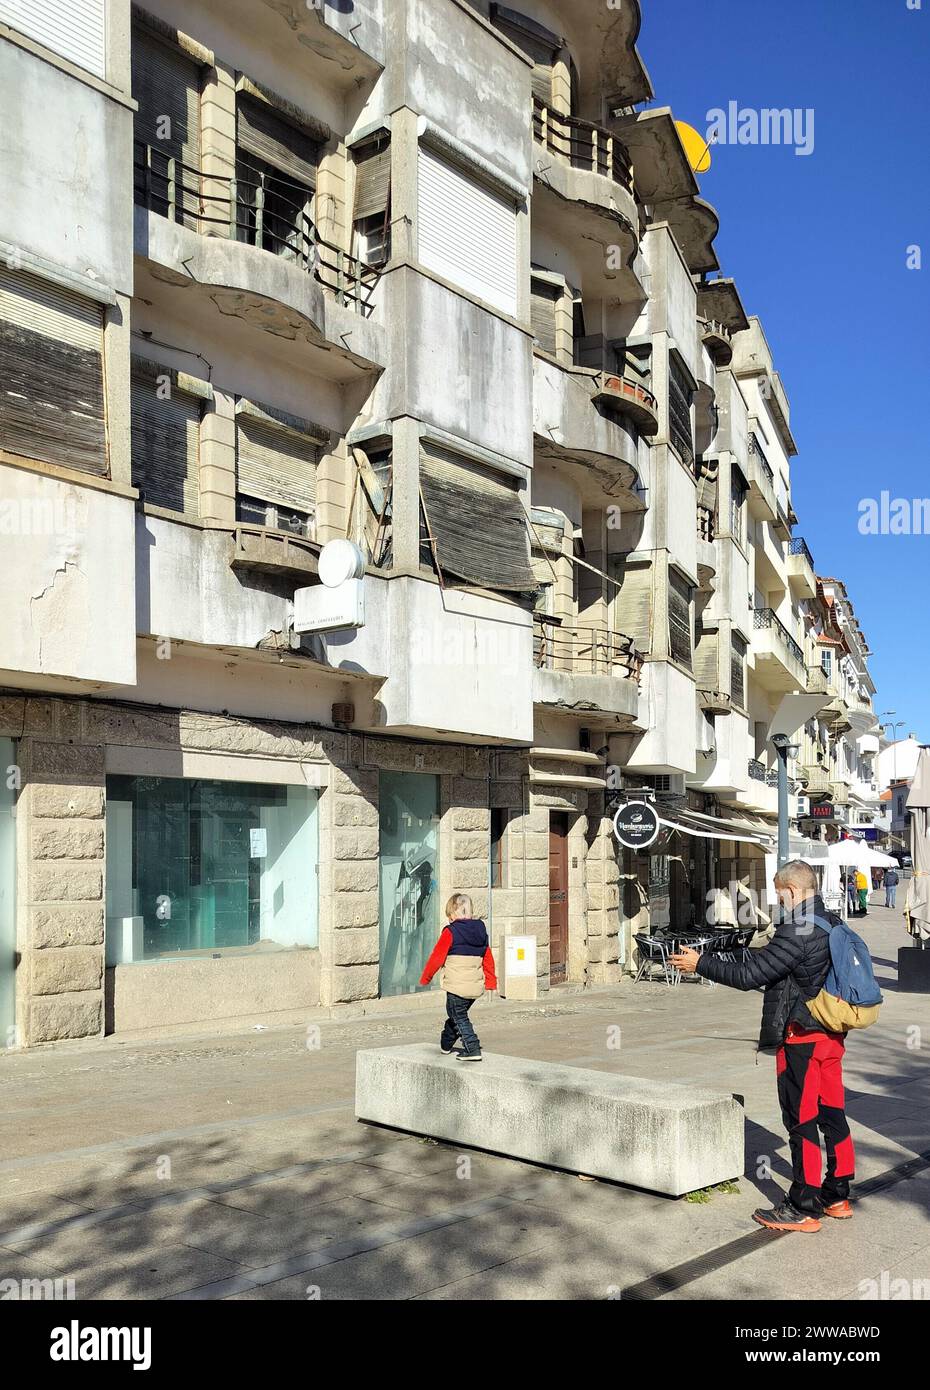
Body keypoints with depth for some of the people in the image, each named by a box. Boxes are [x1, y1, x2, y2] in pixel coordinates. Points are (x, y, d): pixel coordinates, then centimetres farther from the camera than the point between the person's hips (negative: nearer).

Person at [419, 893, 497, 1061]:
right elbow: (488, 959, 14)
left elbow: (437, 957, -8)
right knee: (455, 1013, 23)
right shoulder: (481, 930, 7)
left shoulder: (450, 932, -12)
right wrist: (491, 981, 24)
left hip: (457, 986, -7)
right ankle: (446, 1044, 38)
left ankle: (473, 1050, -4)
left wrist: (425, 978, 5)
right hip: (476, 986, 7)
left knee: (459, 1017, 4)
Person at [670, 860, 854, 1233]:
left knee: (801, 1120, -1)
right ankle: (837, 1195, 26)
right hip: (831, 1033, 9)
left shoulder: (797, 932, -21)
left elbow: (748, 975, -21)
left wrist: (699, 963, -12)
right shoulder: (833, 924, 8)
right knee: (832, 1114, 15)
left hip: (802, 1037, -9)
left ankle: (803, 1208, 7)